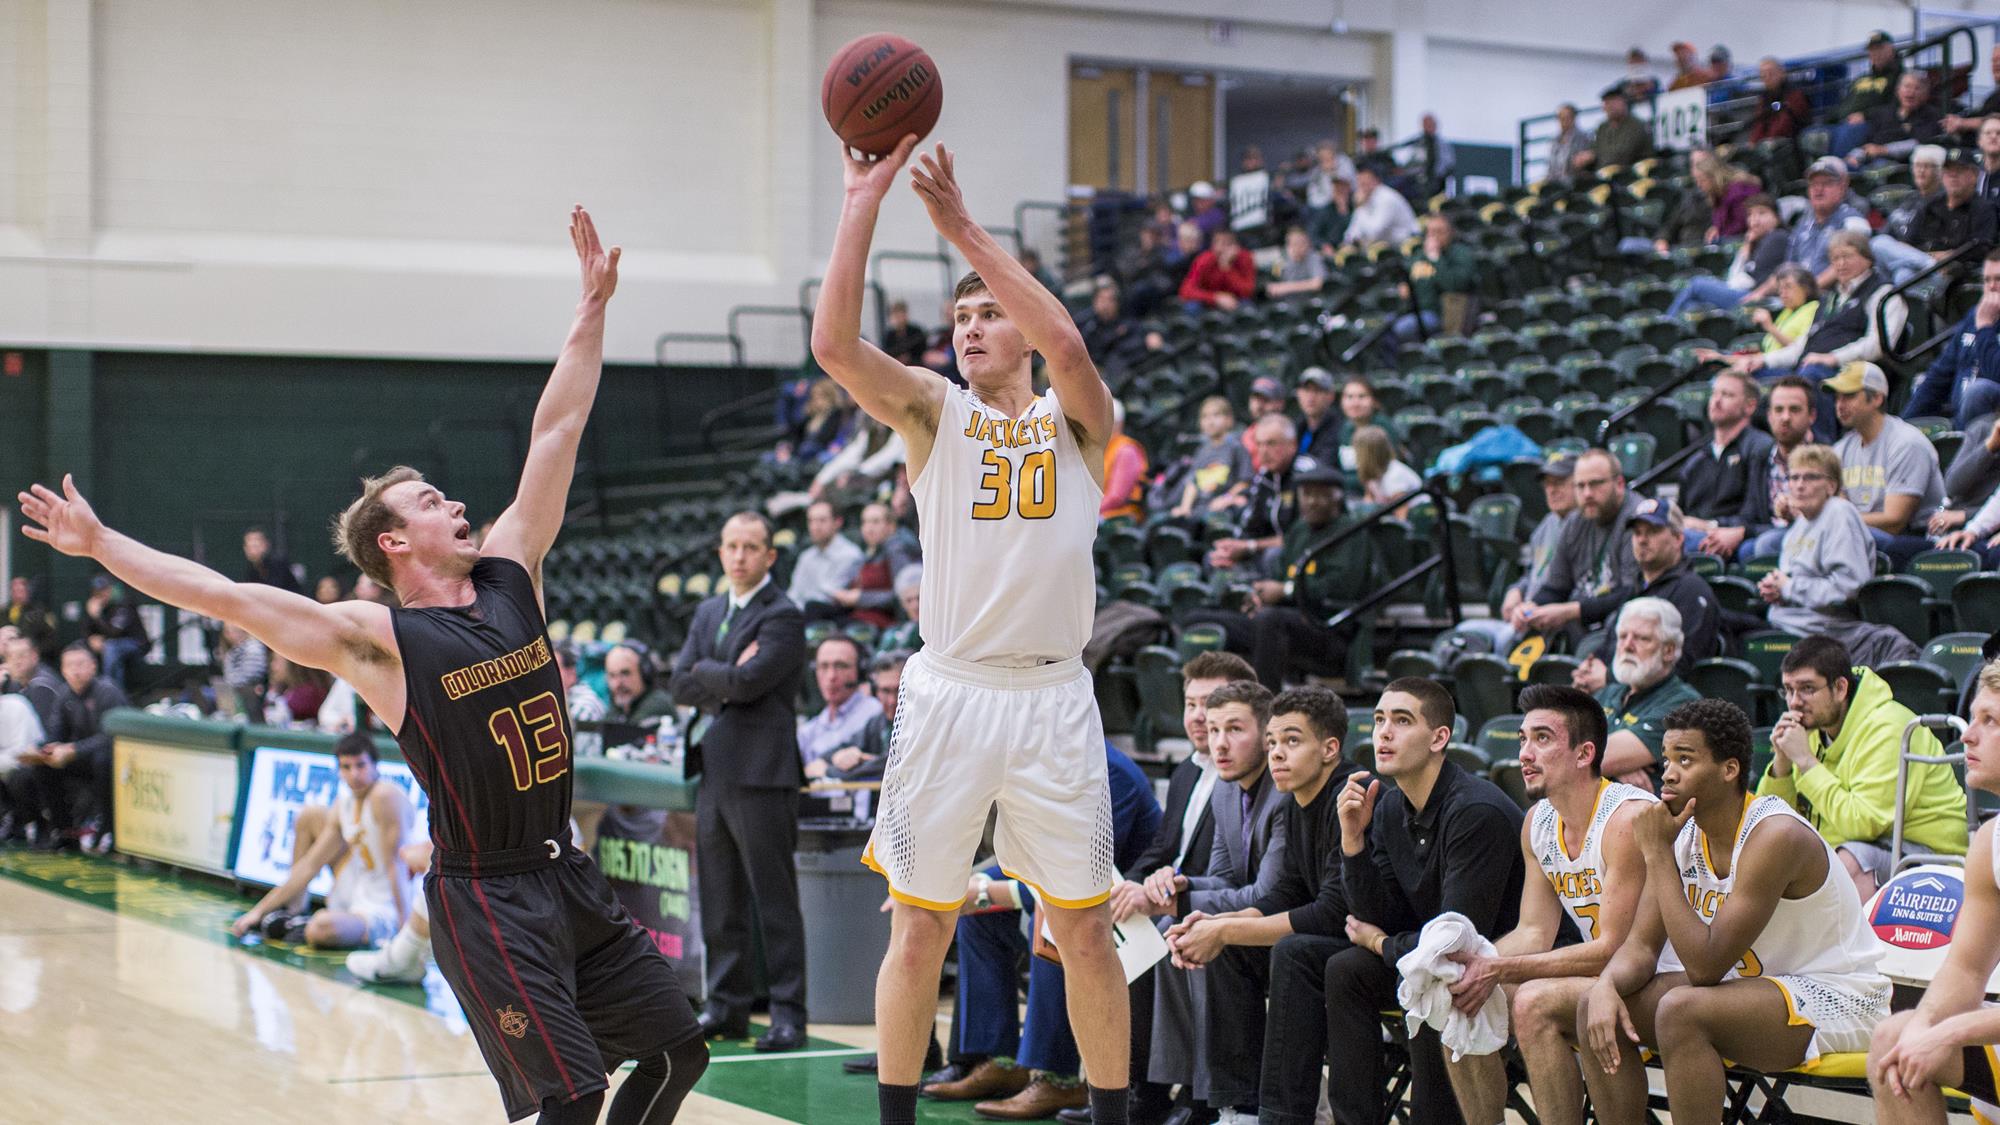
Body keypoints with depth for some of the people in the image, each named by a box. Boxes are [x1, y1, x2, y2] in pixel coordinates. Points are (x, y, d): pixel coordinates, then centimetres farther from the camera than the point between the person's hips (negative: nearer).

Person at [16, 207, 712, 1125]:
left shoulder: (511, 573, 6)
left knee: (676, 1049, 11)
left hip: (566, 876, 7)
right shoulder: (376, 637, -9)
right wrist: (99, 546, -16)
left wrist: (592, 305, 8)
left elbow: (556, 433, 8)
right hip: (483, 897, -7)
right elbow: (226, 597, -13)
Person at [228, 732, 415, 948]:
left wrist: (404, 926, -27)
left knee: (322, 927, -40)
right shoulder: (343, 804, 6)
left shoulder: (385, 795, -19)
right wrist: (259, 910, 6)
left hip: (383, 909, -9)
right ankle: (293, 913, 19)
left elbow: (394, 863, -23)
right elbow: (310, 865, 9)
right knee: (310, 816, 13)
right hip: (353, 897, 9)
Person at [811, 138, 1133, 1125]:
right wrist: (863, 201, -15)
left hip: (1054, 695, 0)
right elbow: (835, 344, -10)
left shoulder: (1078, 419, 7)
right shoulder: (933, 411, 8)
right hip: (950, 692, 0)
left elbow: (1067, 347, -16)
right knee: (919, 928, 4)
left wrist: (963, 228, -15)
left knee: (1084, 930, 6)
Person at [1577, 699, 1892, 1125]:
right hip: (1757, 985, 8)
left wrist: (1658, 854, -26)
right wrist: (1606, 985, -22)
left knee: (1681, 1010, -32)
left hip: (1835, 999, -8)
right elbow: (1642, 944, 2)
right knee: (1600, 1007, -6)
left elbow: (1705, 965, -28)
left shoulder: (1776, 836, -25)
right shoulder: (1685, 832, -2)